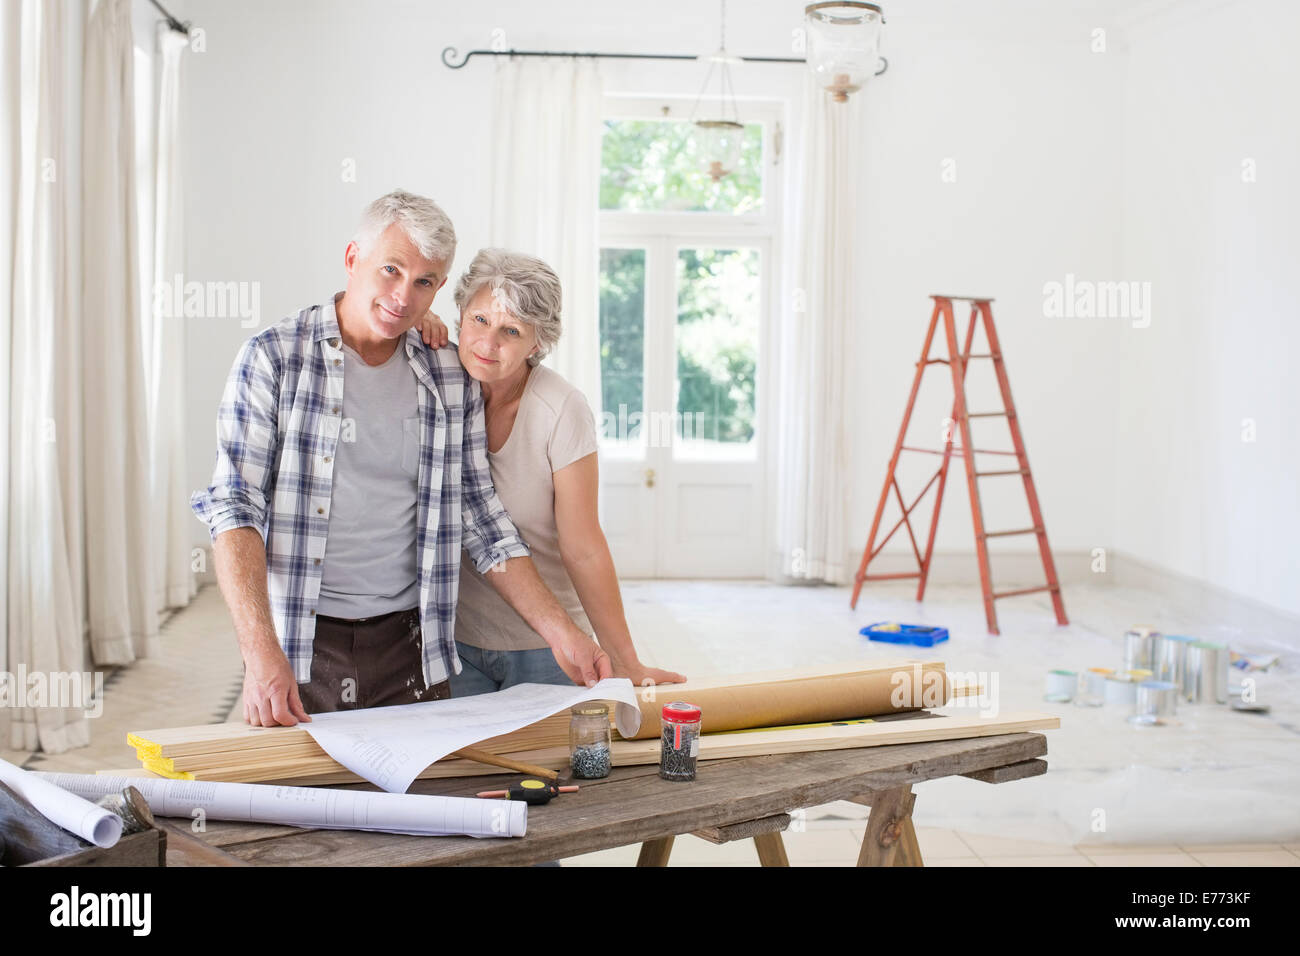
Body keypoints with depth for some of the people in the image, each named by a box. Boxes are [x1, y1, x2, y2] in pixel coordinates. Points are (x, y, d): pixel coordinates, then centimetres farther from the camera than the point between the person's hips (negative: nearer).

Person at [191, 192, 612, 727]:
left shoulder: (452, 381, 5)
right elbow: (235, 509, -10)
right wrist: (261, 652, -22)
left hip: (410, 648, 3)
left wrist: (560, 633, 0)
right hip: (297, 647, -2)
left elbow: (482, 520, 9)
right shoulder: (273, 358, -4)